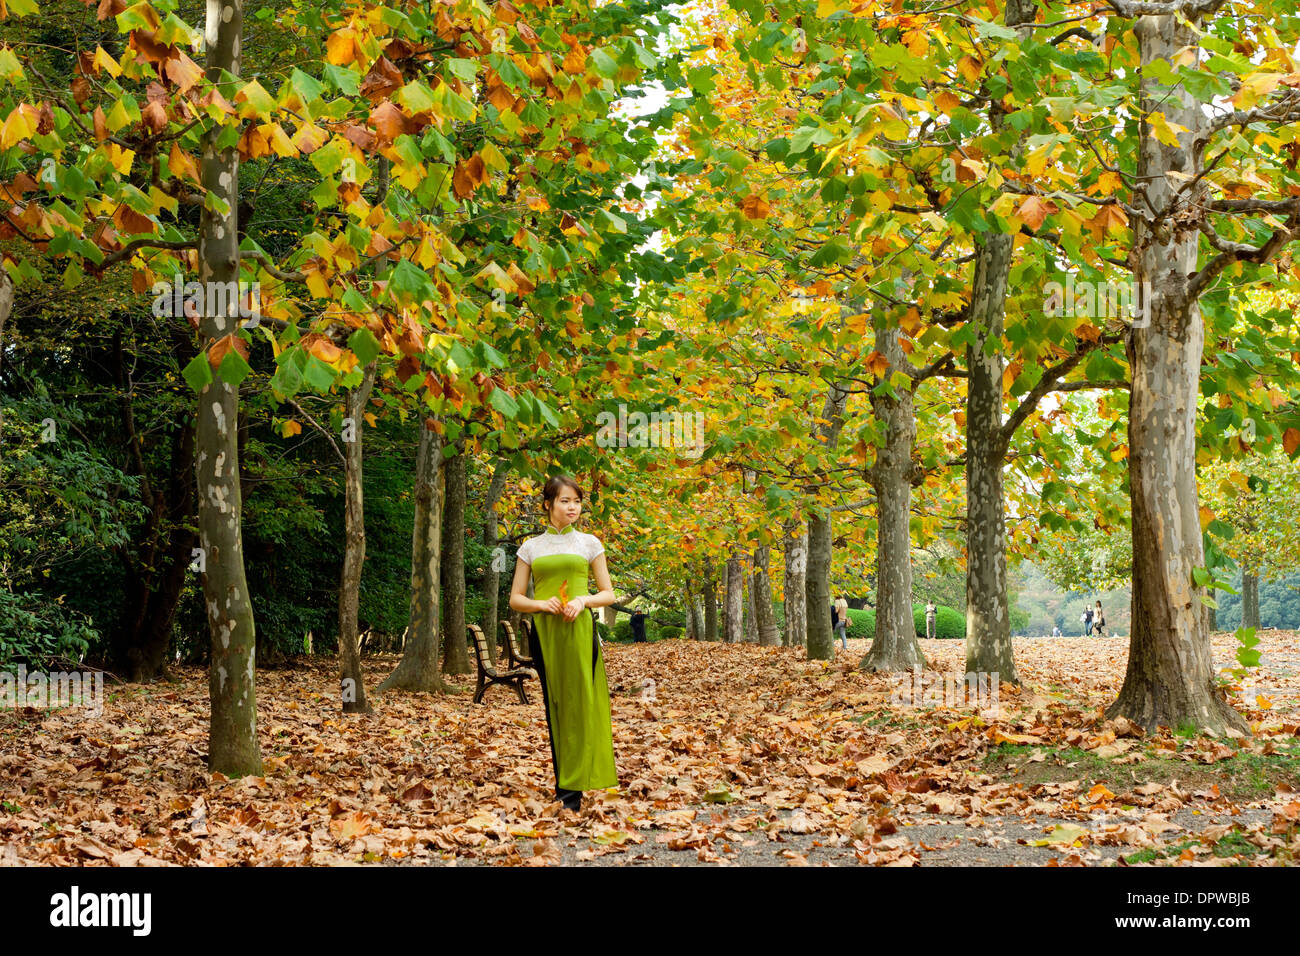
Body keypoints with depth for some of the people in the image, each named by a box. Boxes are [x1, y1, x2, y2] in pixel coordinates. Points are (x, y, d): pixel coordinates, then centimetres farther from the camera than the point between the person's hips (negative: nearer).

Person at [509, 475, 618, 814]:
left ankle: (572, 789, -6)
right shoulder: (531, 547, 11)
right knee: (553, 706, 4)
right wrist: (540, 603, -10)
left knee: (577, 703, -7)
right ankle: (564, 783, 11)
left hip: (578, 630, -2)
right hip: (544, 632, 2)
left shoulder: (589, 543, 8)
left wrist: (583, 599, -11)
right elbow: (515, 599, 10)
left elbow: (609, 594, 9)